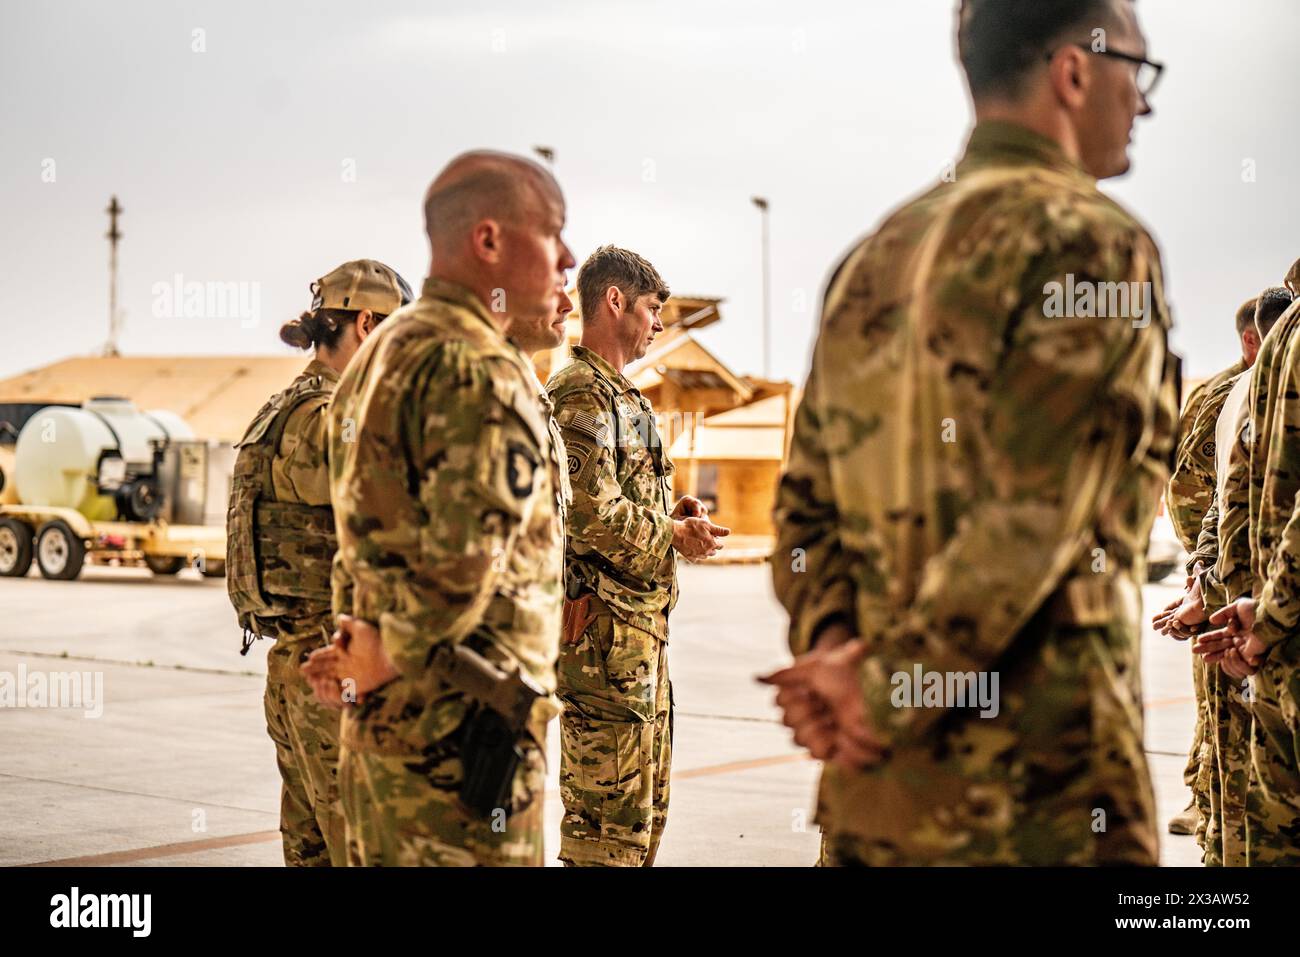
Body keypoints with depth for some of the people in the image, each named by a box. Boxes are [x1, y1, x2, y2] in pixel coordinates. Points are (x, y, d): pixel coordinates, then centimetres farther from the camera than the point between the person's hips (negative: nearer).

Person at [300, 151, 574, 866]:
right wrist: (388, 659, -12)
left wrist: (363, 649, 11)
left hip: (379, 721, 10)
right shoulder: (483, 374, -17)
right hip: (460, 726, -10)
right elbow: (464, 559, -25)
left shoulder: (380, 354, 16)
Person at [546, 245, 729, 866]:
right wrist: (671, 535, -11)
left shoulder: (622, 397, 20)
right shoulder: (582, 394, -12)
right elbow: (589, 511, -23)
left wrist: (675, 516, 9)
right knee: (608, 815, -8)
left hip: (642, 624, 11)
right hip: (604, 629, -11)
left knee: (646, 807, 16)